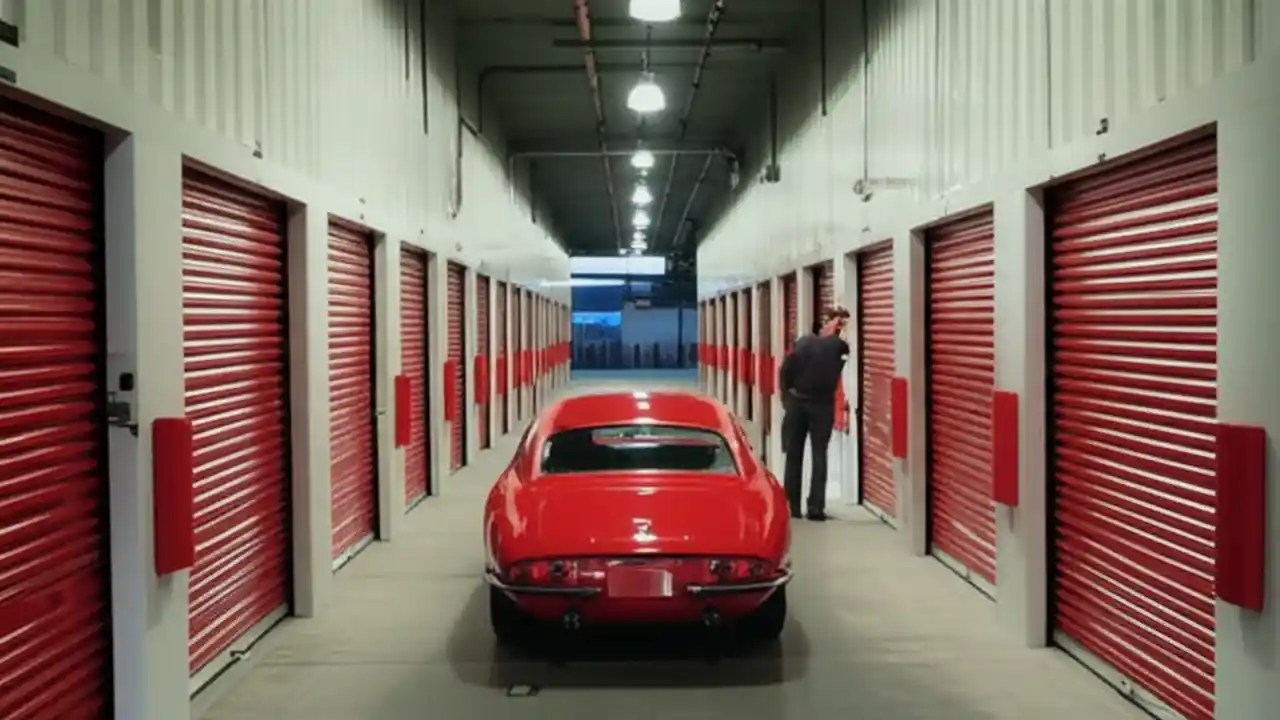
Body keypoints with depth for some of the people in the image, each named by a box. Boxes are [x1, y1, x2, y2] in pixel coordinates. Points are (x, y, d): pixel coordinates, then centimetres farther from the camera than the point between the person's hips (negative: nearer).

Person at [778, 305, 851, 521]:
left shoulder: (803, 342, 1)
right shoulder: (839, 346, -7)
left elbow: (785, 371, -1)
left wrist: (787, 395, 7)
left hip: (796, 403, 2)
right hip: (822, 405, -2)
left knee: (794, 456, 9)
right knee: (819, 456, 3)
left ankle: (792, 506, 9)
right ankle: (815, 507, -4)